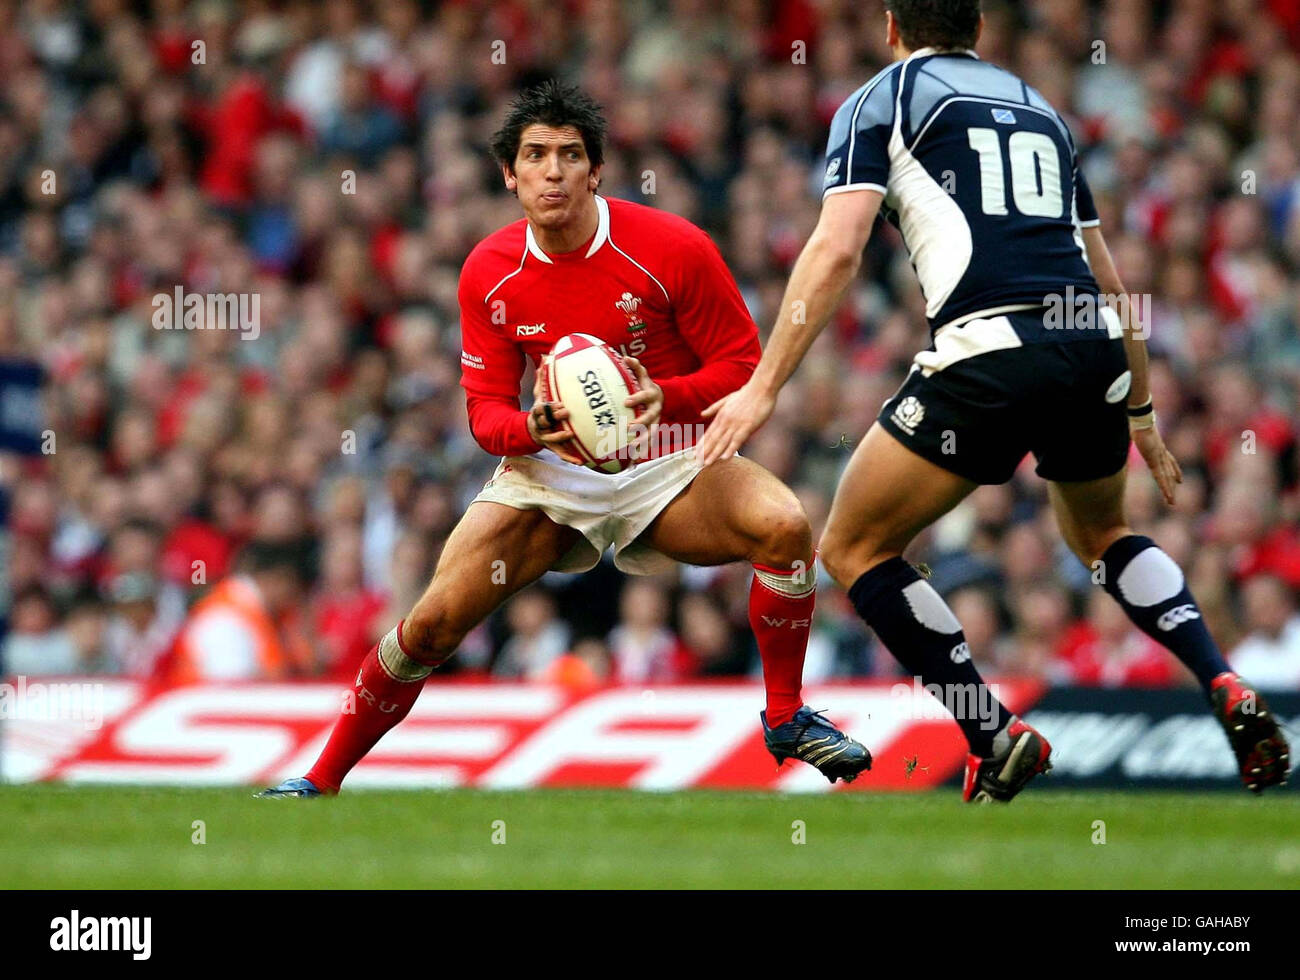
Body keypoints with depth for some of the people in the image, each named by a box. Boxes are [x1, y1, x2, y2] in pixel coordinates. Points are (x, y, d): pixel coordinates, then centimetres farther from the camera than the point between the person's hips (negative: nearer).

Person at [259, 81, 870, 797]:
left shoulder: (673, 248, -15)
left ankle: (784, 718, -10)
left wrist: (665, 397, -29)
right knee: (433, 622, -14)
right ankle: (323, 779, 6)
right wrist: (532, 429, -25)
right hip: (551, 471, 2)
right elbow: (486, 410, 0)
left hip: (668, 467, -2)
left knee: (783, 524, -31)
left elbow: (744, 367, -9)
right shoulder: (488, 273, -5)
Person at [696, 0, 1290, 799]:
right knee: (1102, 533, 33)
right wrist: (1141, 412, 36)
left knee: (854, 548, 11)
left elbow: (837, 250, -4)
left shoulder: (880, 102, 10)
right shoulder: (1038, 107, 26)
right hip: (1096, 350, 6)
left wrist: (763, 388, -6)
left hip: (988, 352, -6)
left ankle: (998, 740, 3)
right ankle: (1229, 694, 13)